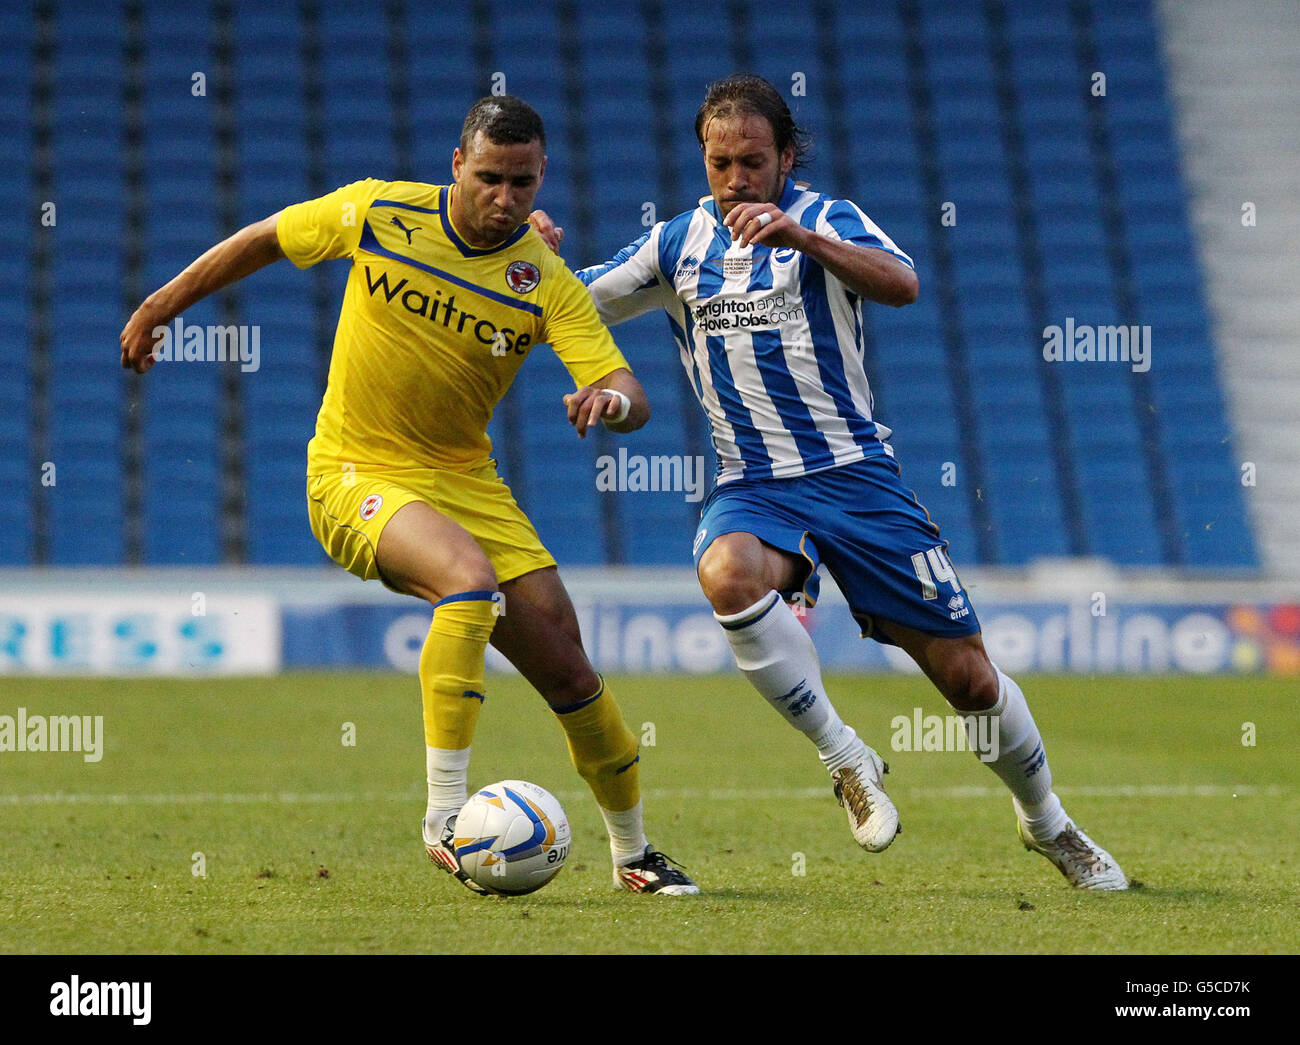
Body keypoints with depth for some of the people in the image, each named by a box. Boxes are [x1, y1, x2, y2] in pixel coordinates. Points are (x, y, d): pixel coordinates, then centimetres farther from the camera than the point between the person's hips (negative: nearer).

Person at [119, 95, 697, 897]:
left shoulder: (547, 283, -9)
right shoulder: (376, 213, -10)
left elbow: (630, 396, -17)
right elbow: (264, 240, 7)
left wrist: (612, 400, -42)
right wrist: (161, 308, 14)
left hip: (465, 479, 3)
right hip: (356, 476, -3)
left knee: (568, 671, 1)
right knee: (471, 578, -34)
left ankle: (633, 852, 24)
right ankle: (445, 814, -29)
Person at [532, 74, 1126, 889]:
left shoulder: (825, 221, -1)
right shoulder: (679, 244, 9)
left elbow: (902, 284, -21)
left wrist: (800, 236, -35)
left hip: (856, 473, -2)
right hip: (753, 487, 2)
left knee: (967, 674, -1)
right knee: (728, 575, -36)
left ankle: (1048, 823, 26)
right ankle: (847, 761, -20)